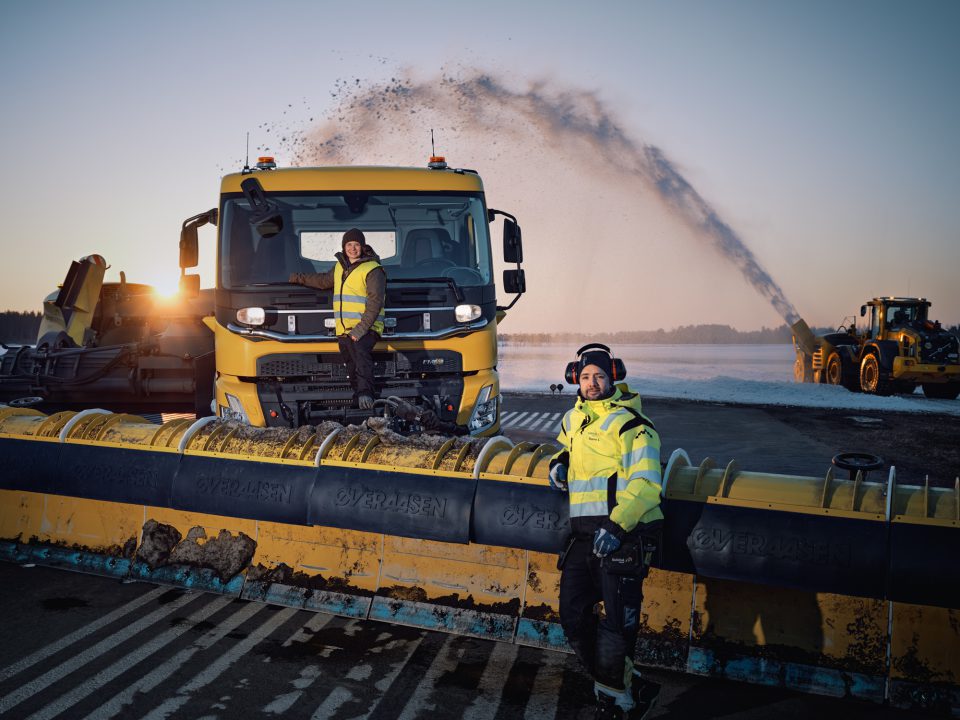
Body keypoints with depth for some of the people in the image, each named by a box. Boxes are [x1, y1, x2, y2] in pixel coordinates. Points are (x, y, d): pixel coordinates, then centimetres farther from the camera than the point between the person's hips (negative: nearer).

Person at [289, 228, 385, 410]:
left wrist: (360, 329, -21)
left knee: (361, 354, -31)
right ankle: (360, 402, 9)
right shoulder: (339, 267, 19)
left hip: (365, 329, -7)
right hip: (343, 331, 7)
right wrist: (300, 278, 47)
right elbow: (324, 280, 41)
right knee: (353, 368, 5)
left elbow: (375, 303, -13)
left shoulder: (373, 270, -5)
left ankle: (365, 393, -42)